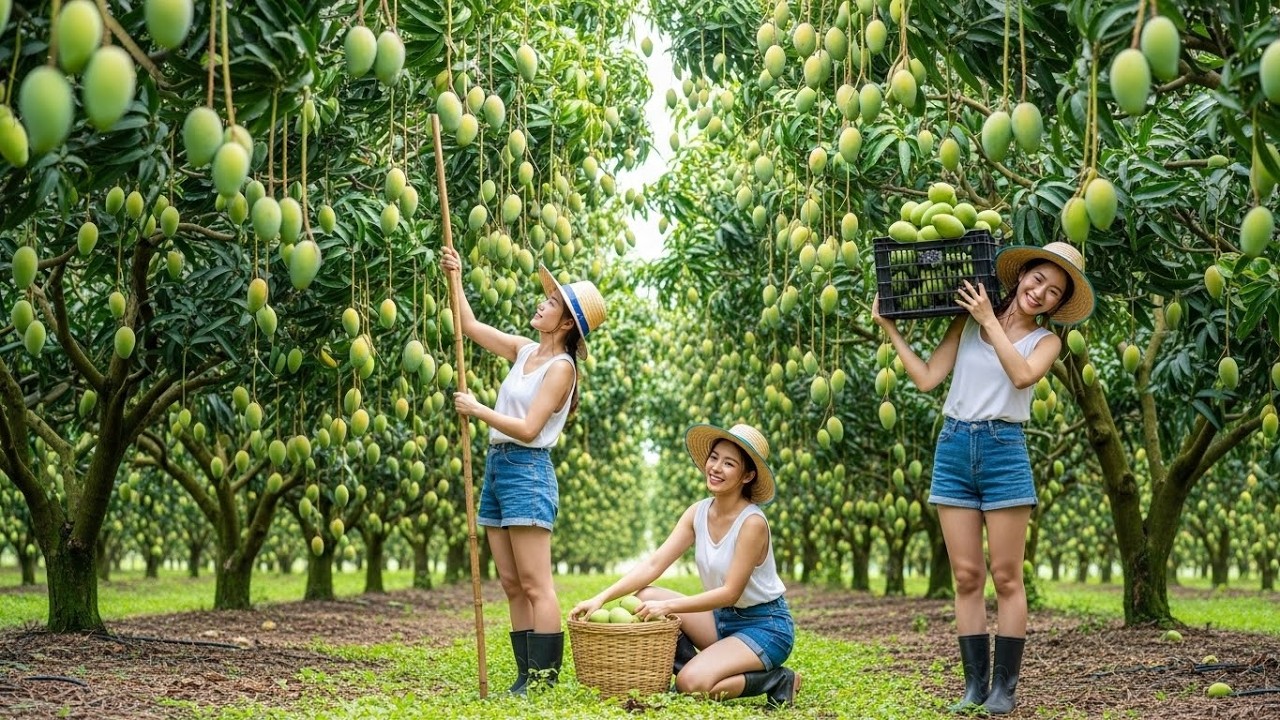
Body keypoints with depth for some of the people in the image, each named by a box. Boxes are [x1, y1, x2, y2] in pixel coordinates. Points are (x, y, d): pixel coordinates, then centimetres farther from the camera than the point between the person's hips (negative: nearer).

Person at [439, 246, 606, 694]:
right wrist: (454, 280, 17)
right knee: (512, 586, 7)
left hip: (526, 471, -9)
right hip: (497, 467, 9)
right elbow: (472, 328, 23)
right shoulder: (525, 350, 13)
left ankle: (545, 681, -11)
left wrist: (477, 410, -13)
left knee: (535, 585, -10)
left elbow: (528, 428, -16)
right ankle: (526, 677, 11)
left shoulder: (560, 367, -9)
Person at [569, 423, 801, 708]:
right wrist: (601, 598, -18)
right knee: (646, 597, -9)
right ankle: (706, 670, -4)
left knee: (693, 682, -26)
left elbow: (730, 593, -23)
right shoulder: (698, 513, -3)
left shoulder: (752, 523, -23)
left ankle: (778, 680, -4)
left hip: (765, 626, -7)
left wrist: (667, 606, -27)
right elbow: (653, 564, -7)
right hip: (722, 618, 7)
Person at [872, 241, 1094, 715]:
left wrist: (990, 321, -11)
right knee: (966, 577, 4)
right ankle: (974, 684, 9)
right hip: (954, 448, 2)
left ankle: (1004, 687, 5)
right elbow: (927, 378, 4)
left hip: (1003, 451, -2)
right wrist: (890, 328, 1)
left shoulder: (1045, 341, 6)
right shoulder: (968, 321, 9)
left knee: (1005, 577, -1)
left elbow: (1023, 375, -15)